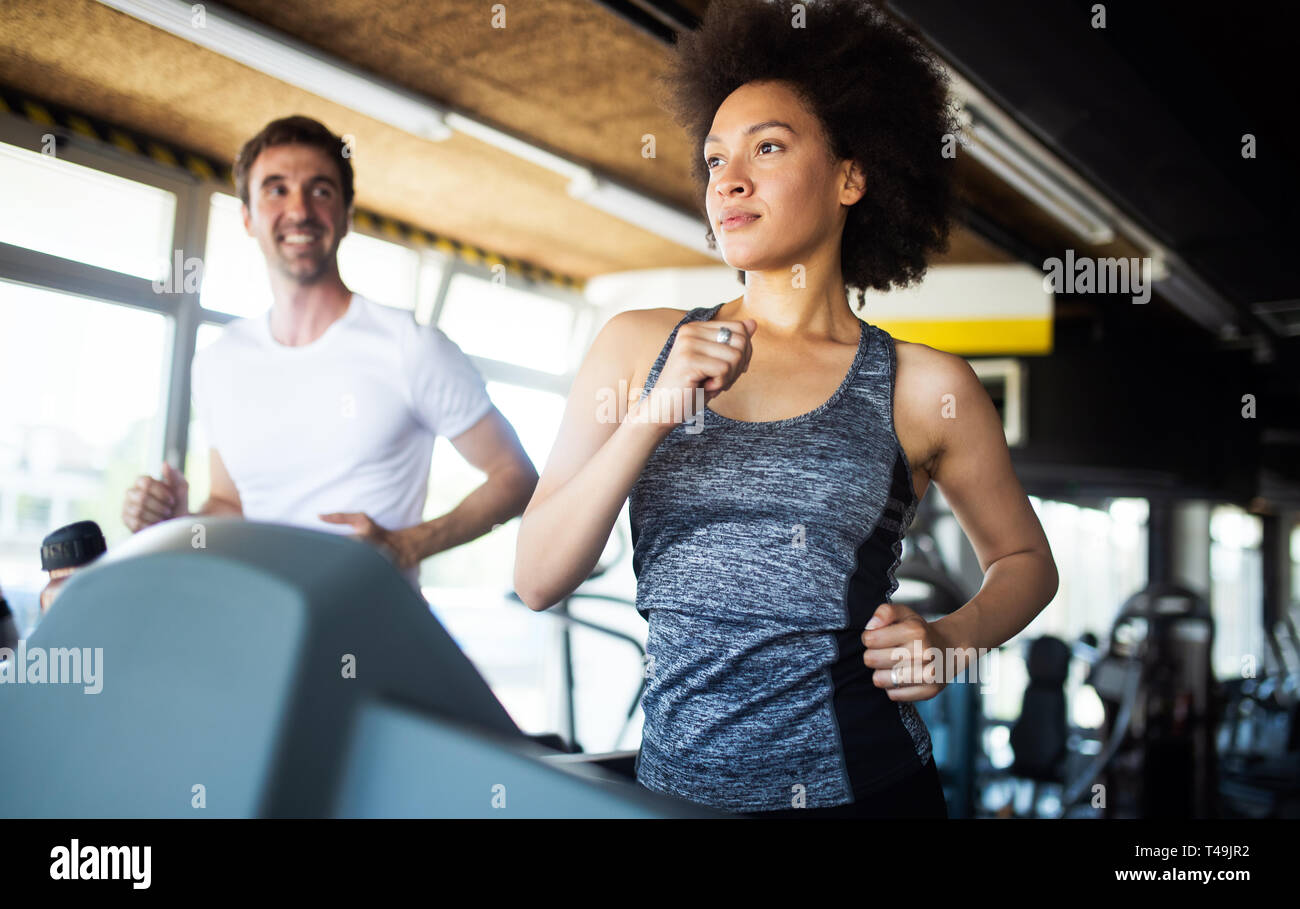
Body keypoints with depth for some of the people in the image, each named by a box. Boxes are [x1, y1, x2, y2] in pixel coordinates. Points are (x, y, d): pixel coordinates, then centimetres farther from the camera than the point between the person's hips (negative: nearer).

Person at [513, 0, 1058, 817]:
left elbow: (1024, 560, 10)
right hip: (675, 782, 2)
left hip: (863, 786, -1)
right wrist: (653, 416, -17)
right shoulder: (638, 347, 0)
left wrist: (951, 641, -9)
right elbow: (537, 581, -5)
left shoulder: (920, 387, -3)